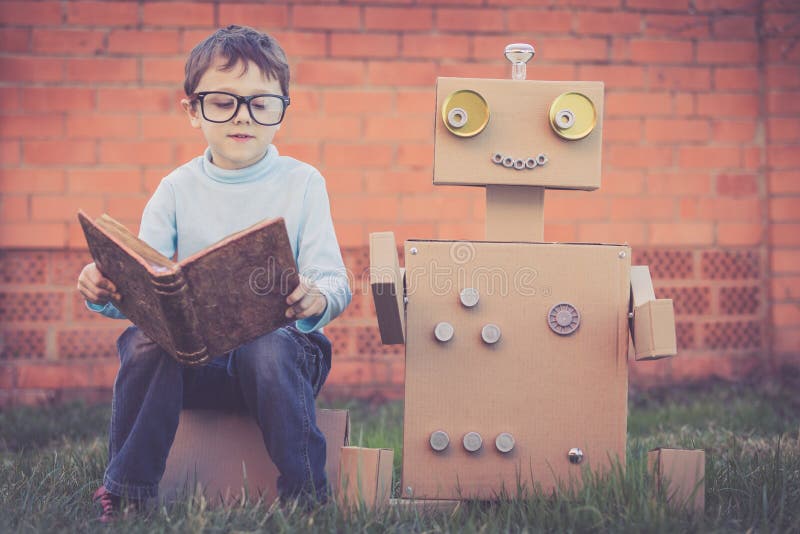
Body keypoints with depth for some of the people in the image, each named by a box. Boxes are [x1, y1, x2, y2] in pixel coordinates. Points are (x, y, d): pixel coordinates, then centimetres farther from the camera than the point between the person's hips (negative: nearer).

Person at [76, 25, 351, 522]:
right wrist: (104, 289, -24)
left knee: (267, 351, -35)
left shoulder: (302, 183, 1)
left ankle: (307, 498, -22)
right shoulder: (177, 189, 6)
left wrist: (316, 300, -32)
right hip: (194, 353, 2)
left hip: (278, 341, -2)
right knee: (142, 344, -28)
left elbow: (335, 281, -7)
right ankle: (124, 495, -16)